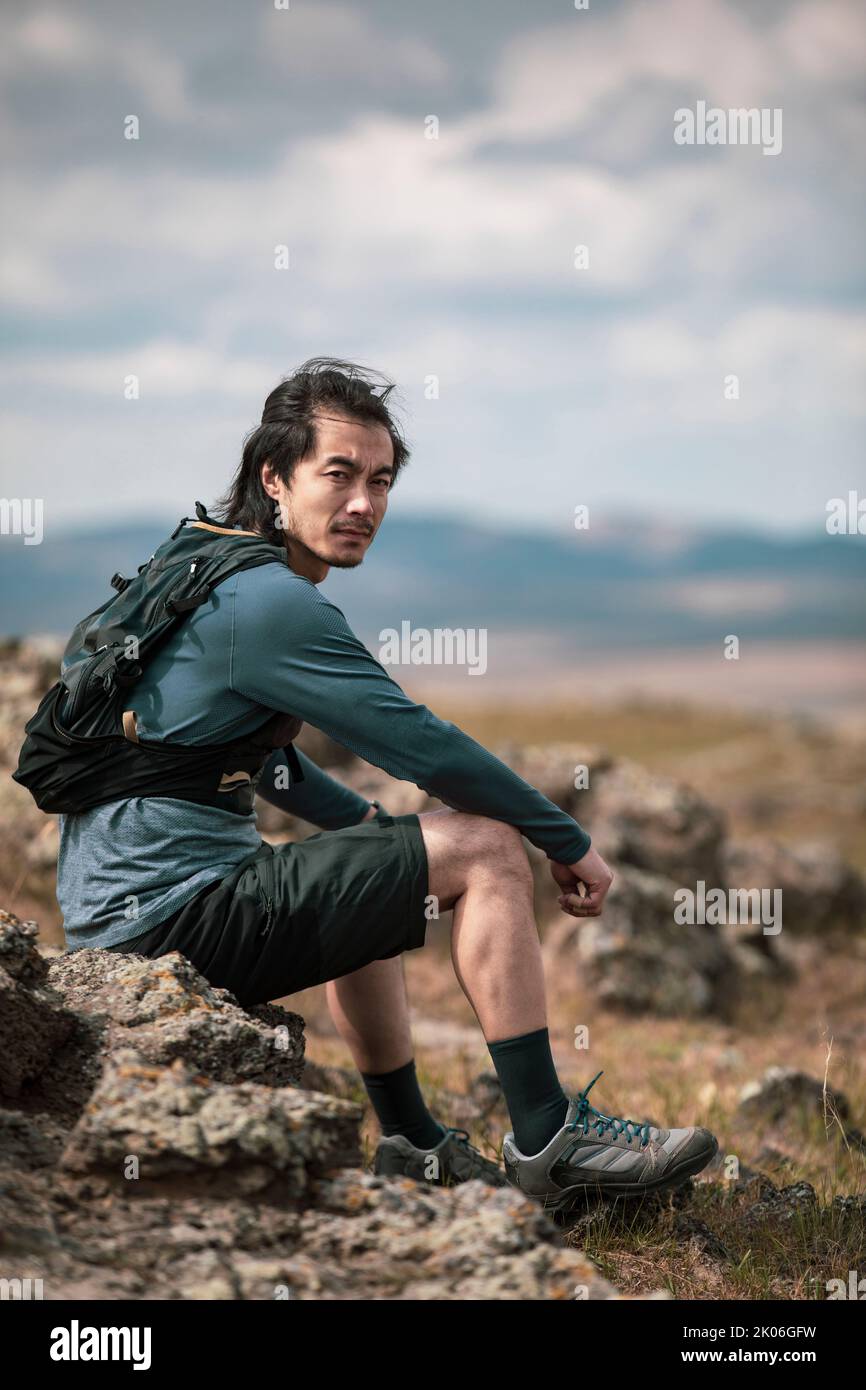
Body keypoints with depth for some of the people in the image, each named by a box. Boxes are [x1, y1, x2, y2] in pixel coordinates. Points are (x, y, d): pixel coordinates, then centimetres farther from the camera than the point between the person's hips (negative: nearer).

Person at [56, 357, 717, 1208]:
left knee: (363, 877, 36)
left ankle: (413, 1146, 38)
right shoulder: (270, 604, -17)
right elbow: (425, 748, -15)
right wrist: (571, 844, -4)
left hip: (112, 917, 11)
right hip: (172, 922, -11)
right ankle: (547, 1143, -5)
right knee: (485, 851, -10)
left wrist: (365, 821, 33)